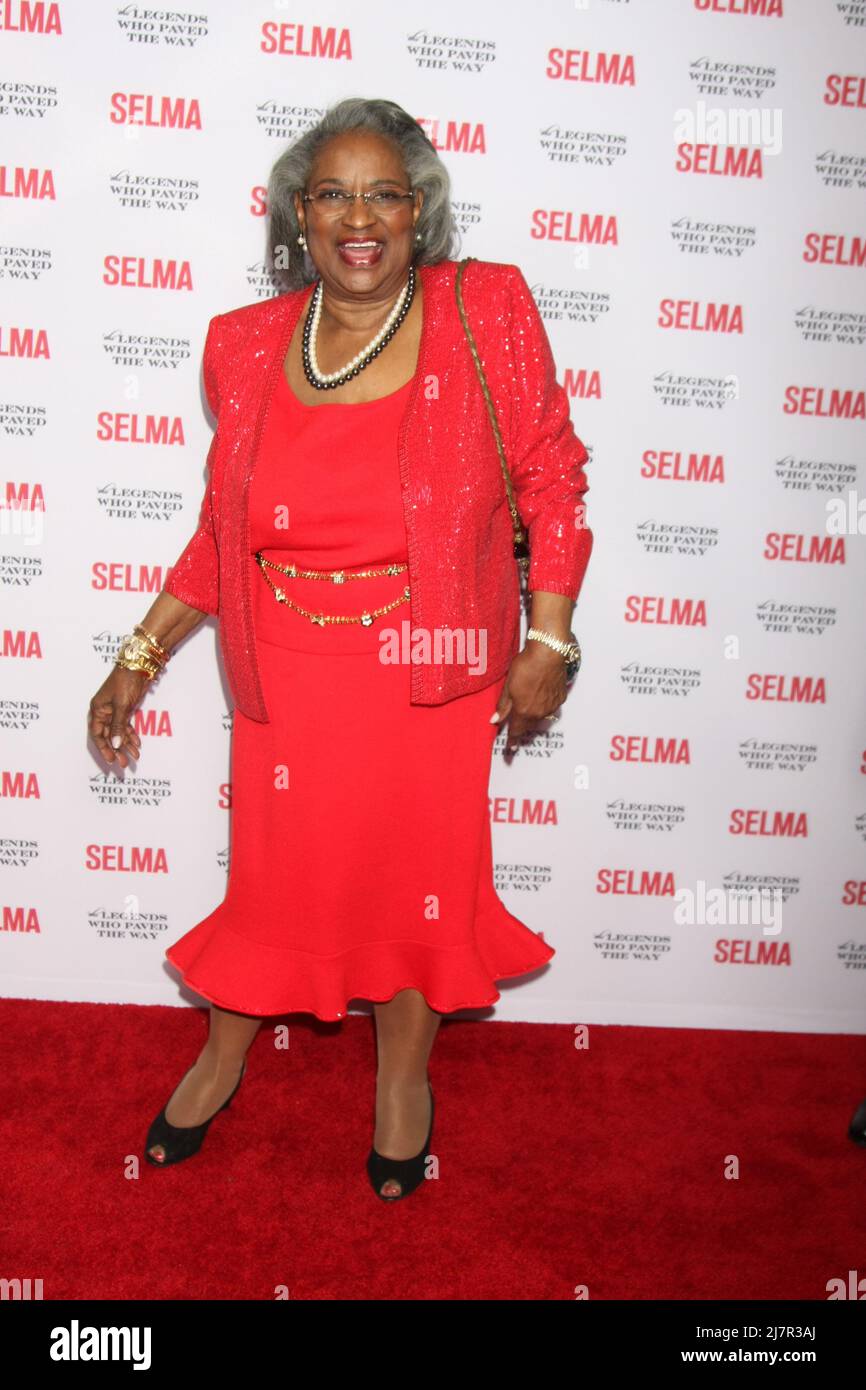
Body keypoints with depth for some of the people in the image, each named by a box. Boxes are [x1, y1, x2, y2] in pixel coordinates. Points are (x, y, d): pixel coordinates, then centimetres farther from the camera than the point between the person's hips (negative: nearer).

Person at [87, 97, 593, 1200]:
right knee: (275, 866, 14)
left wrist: (549, 641, -8)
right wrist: (139, 658, 8)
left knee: (420, 869, 12)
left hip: (429, 674, -1)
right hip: (288, 675, 2)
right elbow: (223, 530, 8)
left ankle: (405, 1070, 39)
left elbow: (551, 478, -2)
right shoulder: (247, 345, 0)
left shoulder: (487, 312, -7)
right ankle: (226, 1051, 43)